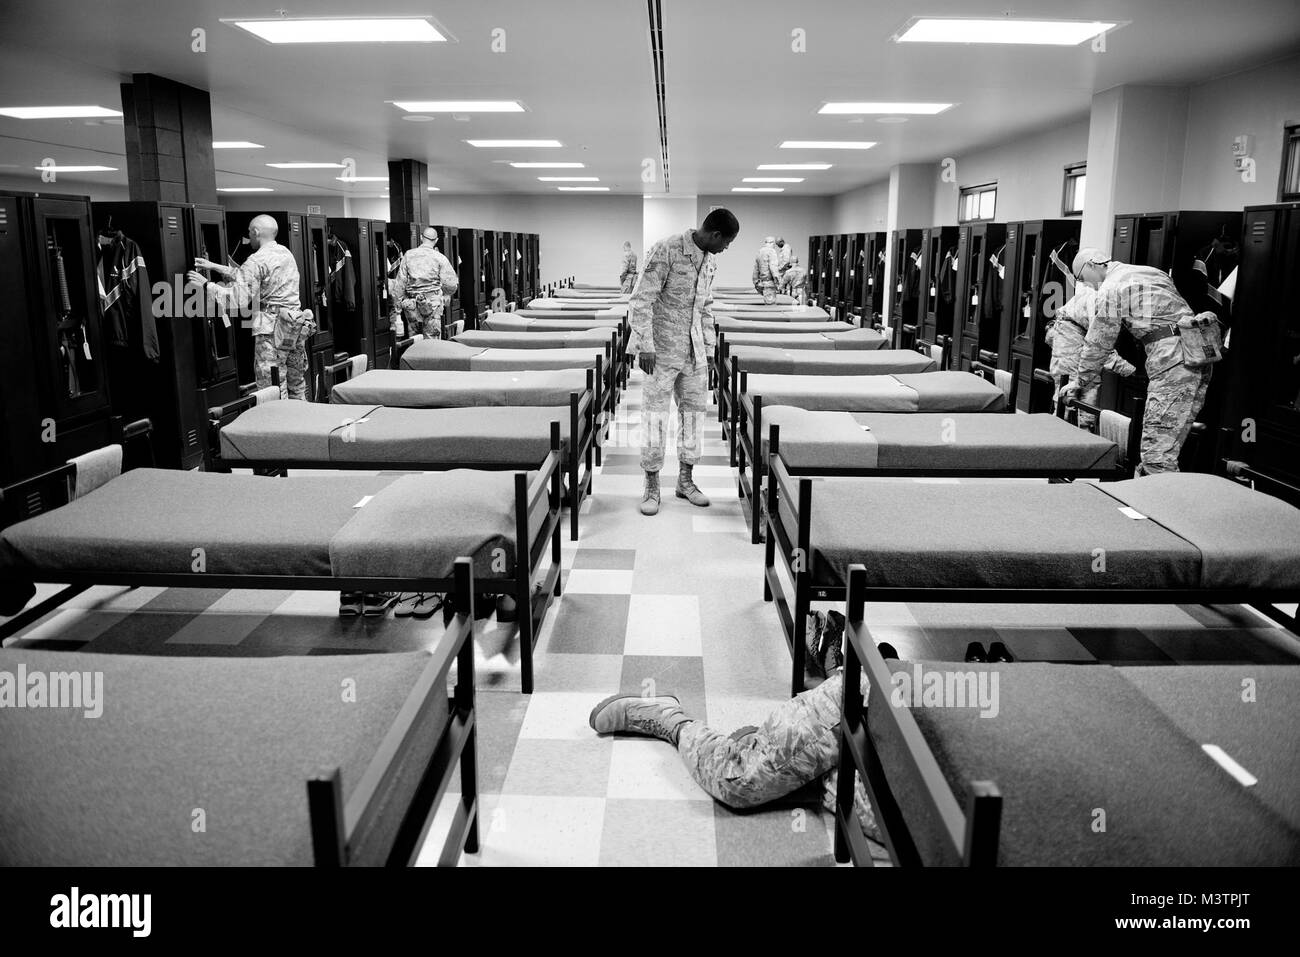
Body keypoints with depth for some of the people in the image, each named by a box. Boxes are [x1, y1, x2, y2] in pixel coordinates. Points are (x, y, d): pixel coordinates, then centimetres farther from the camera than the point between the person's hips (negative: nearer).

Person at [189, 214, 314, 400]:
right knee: (297, 387, 14)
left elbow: (238, 299, -17)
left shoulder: (256, 261, -11)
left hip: (272, 327, -8)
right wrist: (214, 266, 22)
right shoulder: (285, 252, 15)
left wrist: (206, 285, -7)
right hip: (296, 322, 8)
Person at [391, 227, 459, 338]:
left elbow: (400, 283, 3)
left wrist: (397, 303, 9)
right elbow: (450, 285, -4)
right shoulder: (440, 258, -3)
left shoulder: (408, 255, 4)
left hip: (411, 305, 2)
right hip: (432, 303, -2)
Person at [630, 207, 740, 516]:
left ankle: (686, 480, 22)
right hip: (662, 351, -7)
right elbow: (642, 300, -16)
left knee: (693, 412, 10)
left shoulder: (708, 263, 10)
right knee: (655, 415, -3)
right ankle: (652, 486, 6)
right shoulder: (665, 251, -13)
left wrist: (707, 349, 17)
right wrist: (645, 346, -20)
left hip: (692, 352, 7)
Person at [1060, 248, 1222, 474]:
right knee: (1168, 447, 11)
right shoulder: (1150, 272, 27)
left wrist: (1080, 383, 18)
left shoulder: (1110, 288, 2)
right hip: (1200, 353, 9)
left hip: (1173, 358, -9)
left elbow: (1098, 345, 5)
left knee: (1157, 449, -10)